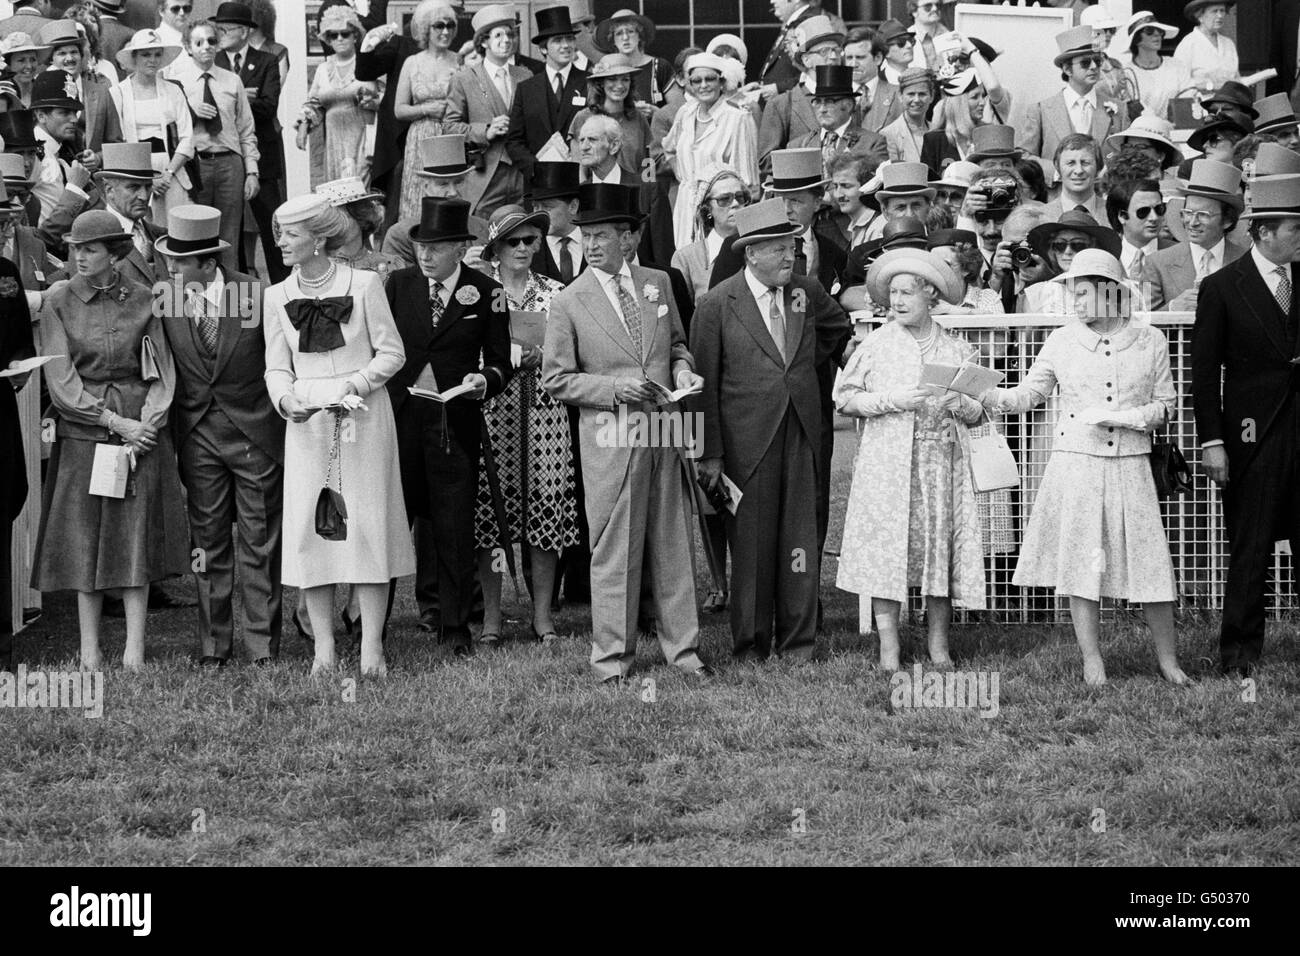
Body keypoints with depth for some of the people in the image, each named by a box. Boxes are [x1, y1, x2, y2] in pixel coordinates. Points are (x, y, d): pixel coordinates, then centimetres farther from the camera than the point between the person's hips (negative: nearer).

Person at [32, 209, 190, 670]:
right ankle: (89, 651, 5)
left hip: (142, 428, 0)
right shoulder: (58, 304, 1)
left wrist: (146, 425, -11)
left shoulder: (142, 300, 4)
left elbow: (161, 371, 4)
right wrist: (115, 421, -12)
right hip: (82, 433, 0)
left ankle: (134, 650, -1)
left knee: (137, 538, -3)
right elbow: (61, 381, -5)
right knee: (83, 540, 1)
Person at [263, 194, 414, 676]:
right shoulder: (277, 297, 6)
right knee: (309, 528, -1)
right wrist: (287, 399, -13)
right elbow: (277, 368, 8)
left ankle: (372, 648, 1)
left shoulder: (364, 285, -3)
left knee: (368, 527, -3)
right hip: (307, 422, 3)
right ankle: (324, 648, 5)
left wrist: (354, 385, -14)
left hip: (363, 419, -3)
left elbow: (391, 354, 0)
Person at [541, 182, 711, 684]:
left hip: (664, 433, 4)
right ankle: (612, 656, 8)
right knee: (613, 550, 0)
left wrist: (681, 369, -1)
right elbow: (556, 379, -3)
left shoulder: (657, 284, 9)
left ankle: (682, 647, 17)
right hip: (610, 439, -4)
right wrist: (614, 388, -14)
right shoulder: (568, 303, -3)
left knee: (672, 544, 9)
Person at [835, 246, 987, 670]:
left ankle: (939, 648, 7)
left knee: (941, 548, -1)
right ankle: (888, 648, -1)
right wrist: (891, 400, -9)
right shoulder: (876, 345, 7)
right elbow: (845, 398, 3)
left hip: (941, 462, 1)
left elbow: (977, 413, 12)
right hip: (886, 462, -1)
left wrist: (957, 403, -9)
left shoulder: (957, 350, 11)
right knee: (886, 547, -6)